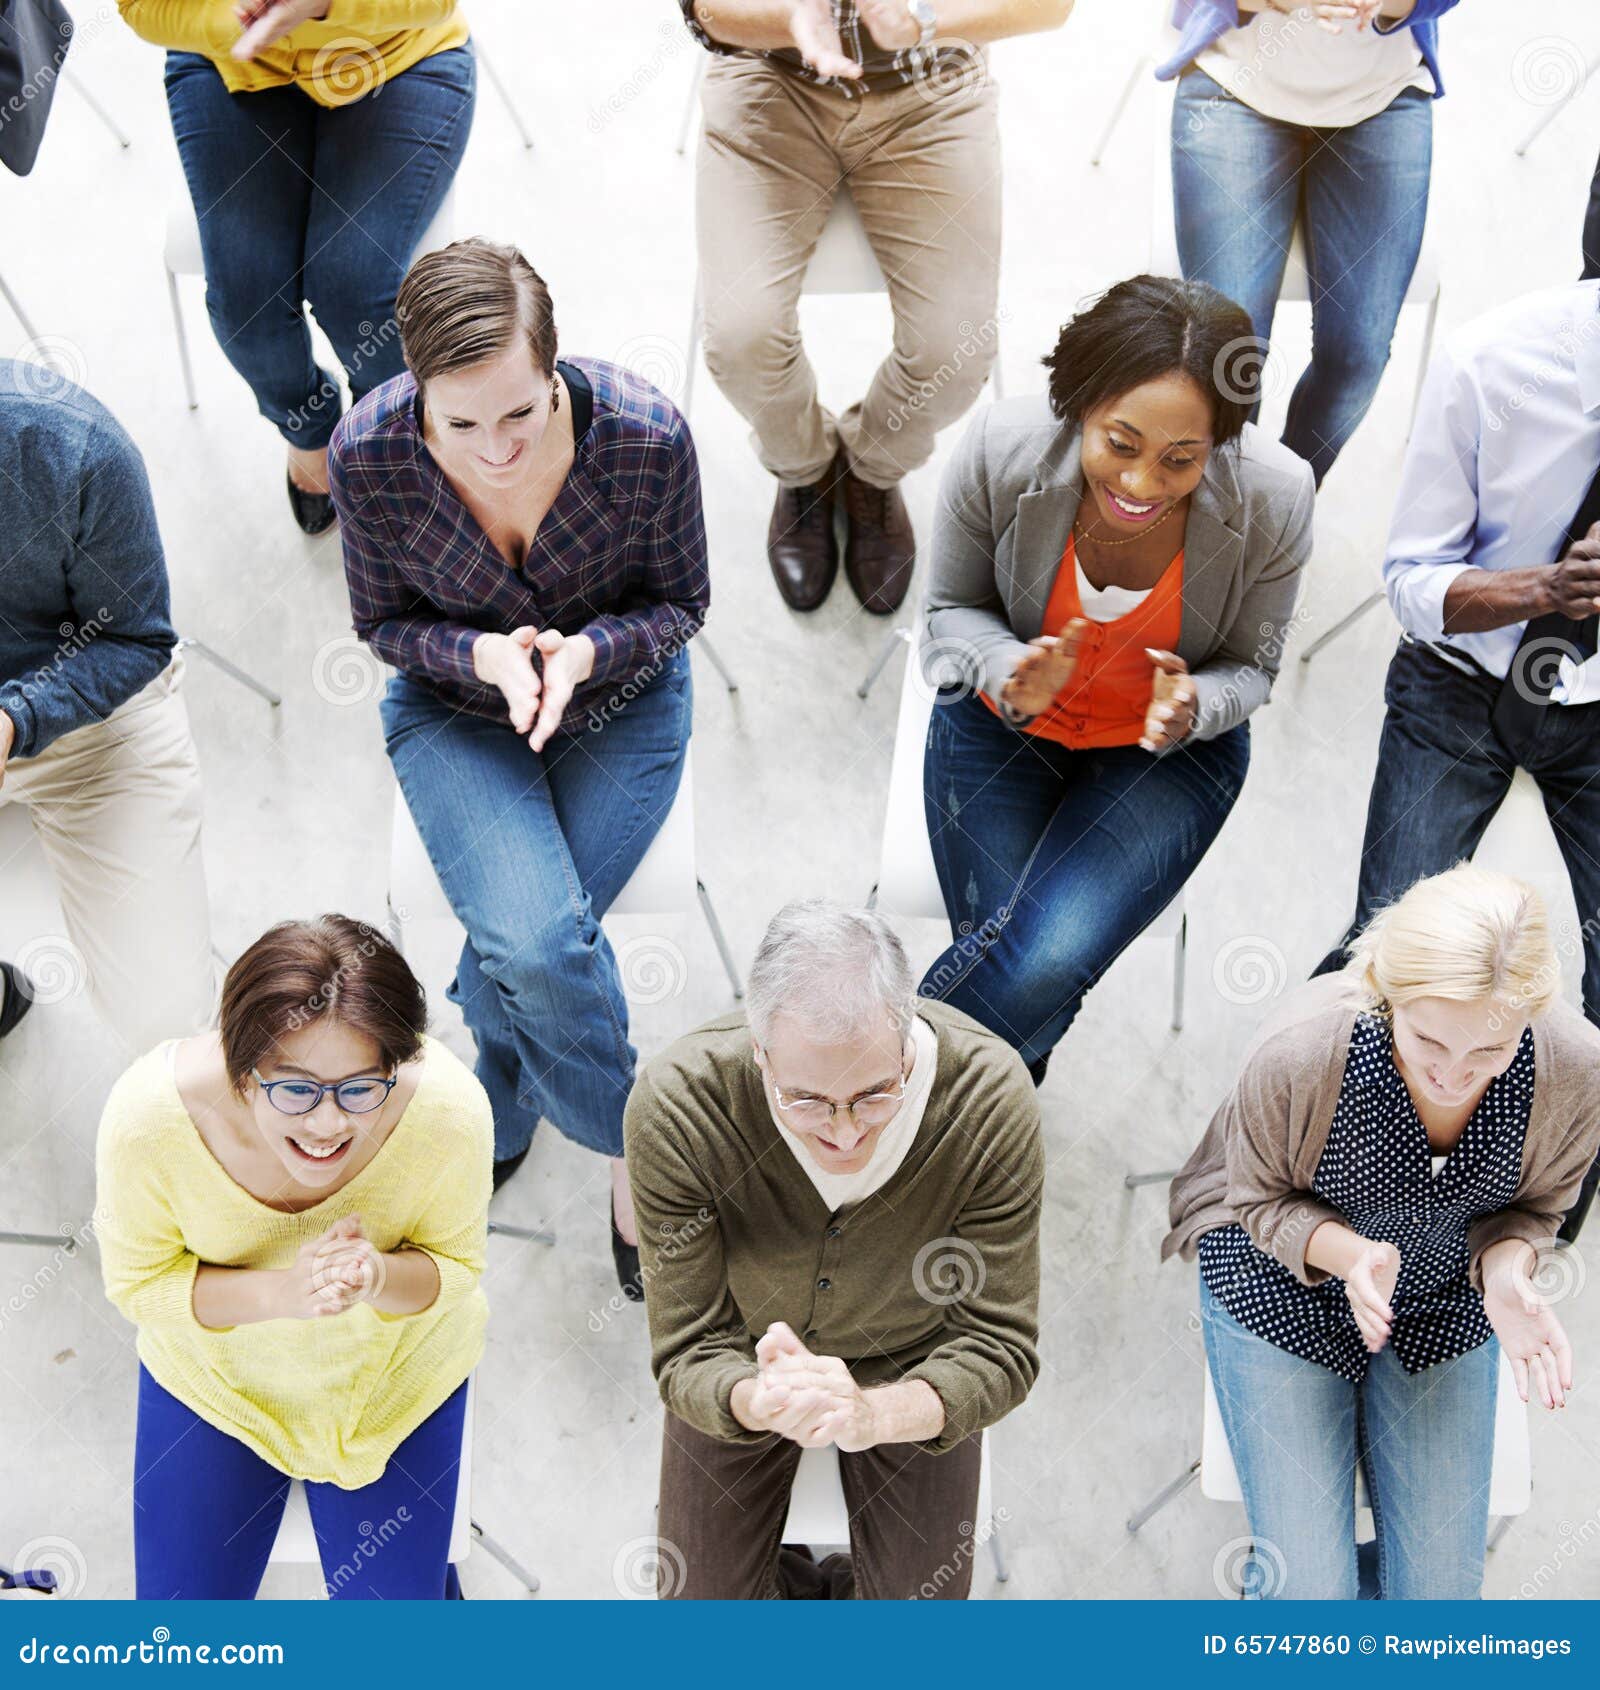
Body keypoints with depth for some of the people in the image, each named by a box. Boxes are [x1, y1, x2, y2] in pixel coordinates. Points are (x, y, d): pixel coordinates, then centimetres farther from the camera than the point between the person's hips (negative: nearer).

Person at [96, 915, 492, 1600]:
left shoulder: (449, 1108, -34)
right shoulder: (149, 1113, -35)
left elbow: (457, 1266, -15)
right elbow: (137, 1281, -17)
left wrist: (378, 1277, -38)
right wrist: (279, 1294, -36)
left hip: (396, 1375, 0)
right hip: (213, 1373, 0)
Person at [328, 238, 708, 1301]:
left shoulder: (645, 435, -26)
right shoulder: (368, 454, -24)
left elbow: (682, 602, -8)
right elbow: (384, 622, -7)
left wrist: (586, 651, -29)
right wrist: (485, 656, -27)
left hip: (623, 703, 0)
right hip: (455, 710, 0)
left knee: (523, 953, -16)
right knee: (533, 942, -24)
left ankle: (496, 1128, 19)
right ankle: (640, 1151, 3)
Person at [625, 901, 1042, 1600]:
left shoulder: (991, 1099, -34)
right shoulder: (674, 1104, -35)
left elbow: (1000, 1346, -27)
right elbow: (688, 1350, -27)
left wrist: (872, 1412, -48)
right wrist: (758, 1402, -52)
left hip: (911, 1373, 0)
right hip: (740, 1376, 0)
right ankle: (789, 1583, 38)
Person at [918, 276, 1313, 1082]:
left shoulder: (1273, 496, -25)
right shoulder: (1000, 448, -26)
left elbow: (1251, 667, -7)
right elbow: (951, 608, -8)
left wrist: (1192, 709, -31)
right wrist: (1010, 674, -30)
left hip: (1170, 752, -1)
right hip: (1000, 726, 1)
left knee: (1049, 964, -21)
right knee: (998, 965, -11)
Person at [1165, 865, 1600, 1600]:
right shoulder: (1299, 1051, -34)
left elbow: (1531, 1208, -5)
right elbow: (1261, 1200, -13)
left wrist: (1509, 1272, -29)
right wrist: (1348, 1254, -35)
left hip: (1446, 1303, 3)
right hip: (1286, 1285, -2)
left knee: (1441, 1589, 4)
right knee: (1306, 1590, -5)